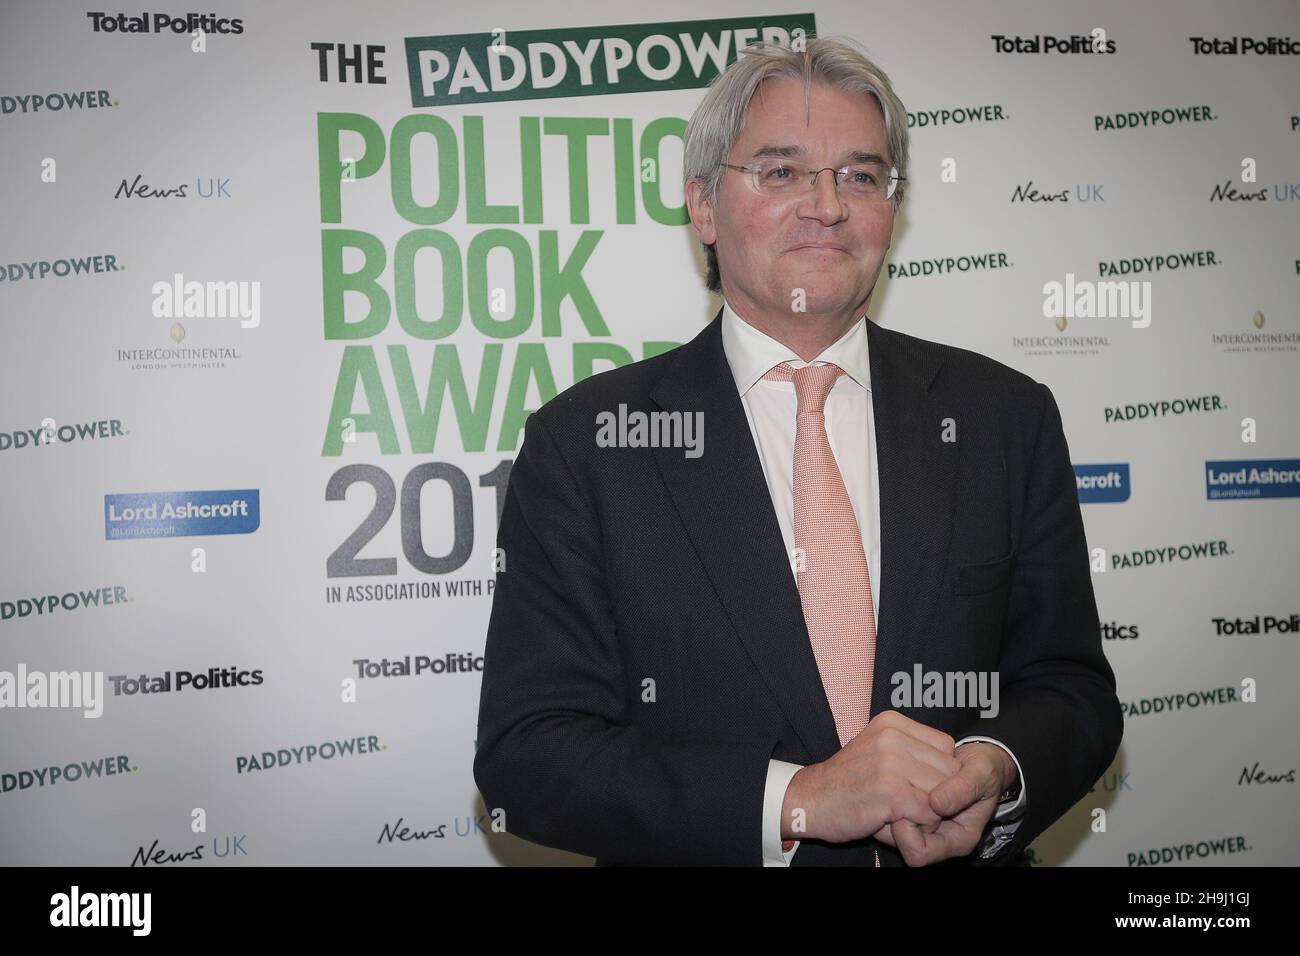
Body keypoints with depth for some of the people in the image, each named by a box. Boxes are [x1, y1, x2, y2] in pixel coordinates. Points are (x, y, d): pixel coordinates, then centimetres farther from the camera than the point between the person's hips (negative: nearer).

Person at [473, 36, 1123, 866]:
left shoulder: (1005, 417, -5)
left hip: (968, 849, 3)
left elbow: (1073, 687, 0)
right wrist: (798, 800, -27)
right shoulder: (586, 441, -12)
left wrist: (996, 774, -21)